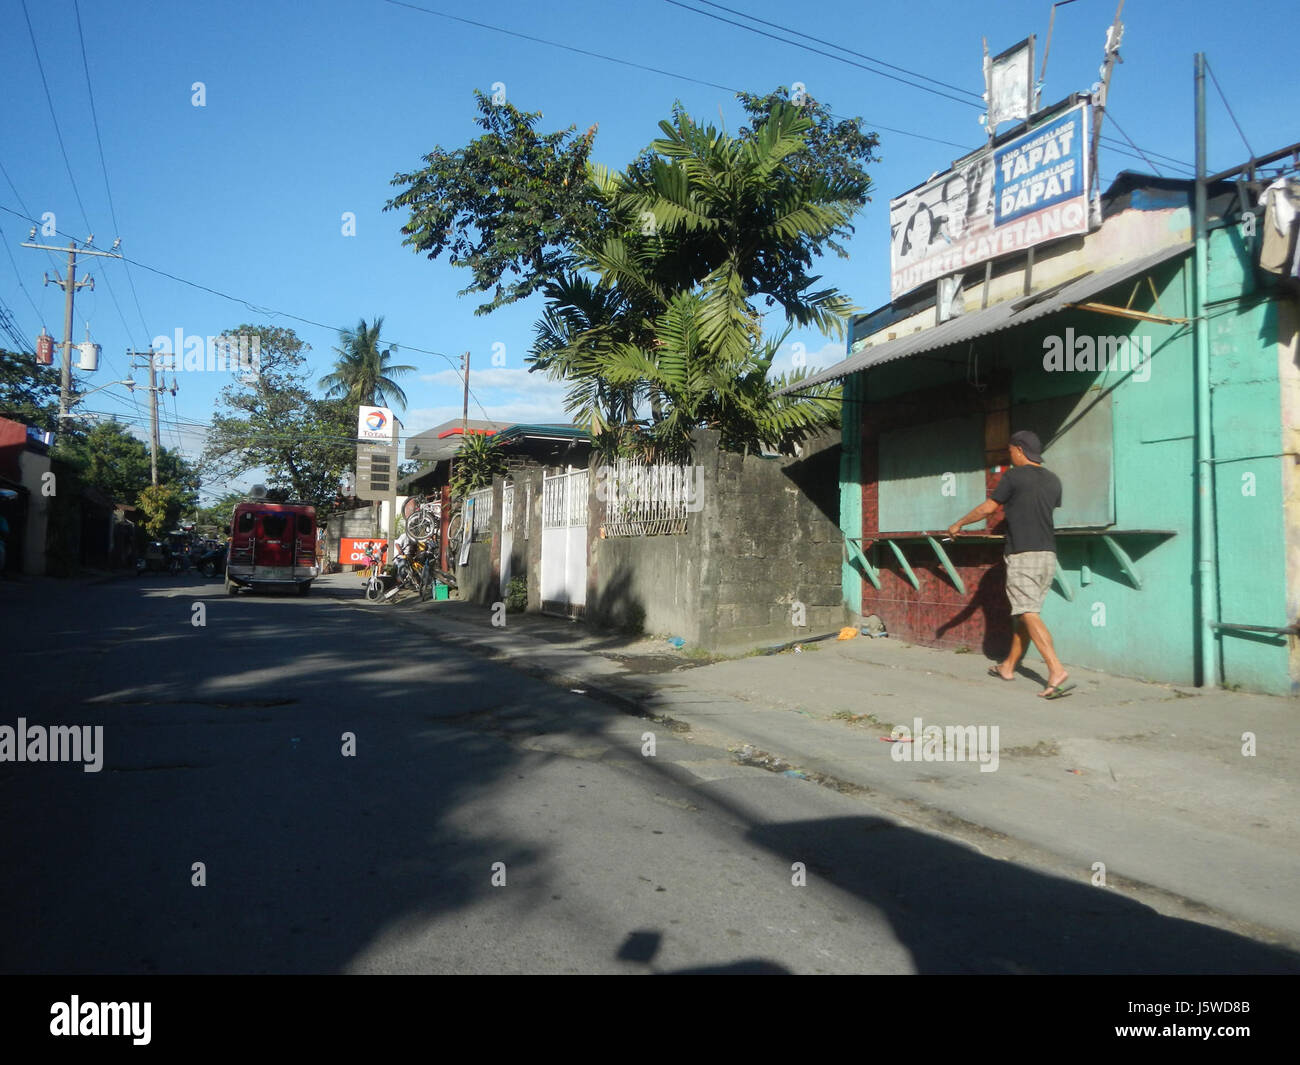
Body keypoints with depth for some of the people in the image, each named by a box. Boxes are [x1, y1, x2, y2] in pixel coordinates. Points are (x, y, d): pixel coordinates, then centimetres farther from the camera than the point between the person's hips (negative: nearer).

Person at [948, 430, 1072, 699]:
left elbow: (987, 508, -1)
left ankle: (1057, 671, -21)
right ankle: (1009, 666, 25)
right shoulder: (1053, 480, 11)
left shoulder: (1014, 476, -7)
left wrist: (959, 524, 13)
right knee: (1025, 613, 15)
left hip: (1023, 555, -7)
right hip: (1048, 555, 7)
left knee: (1029, 614, -10)